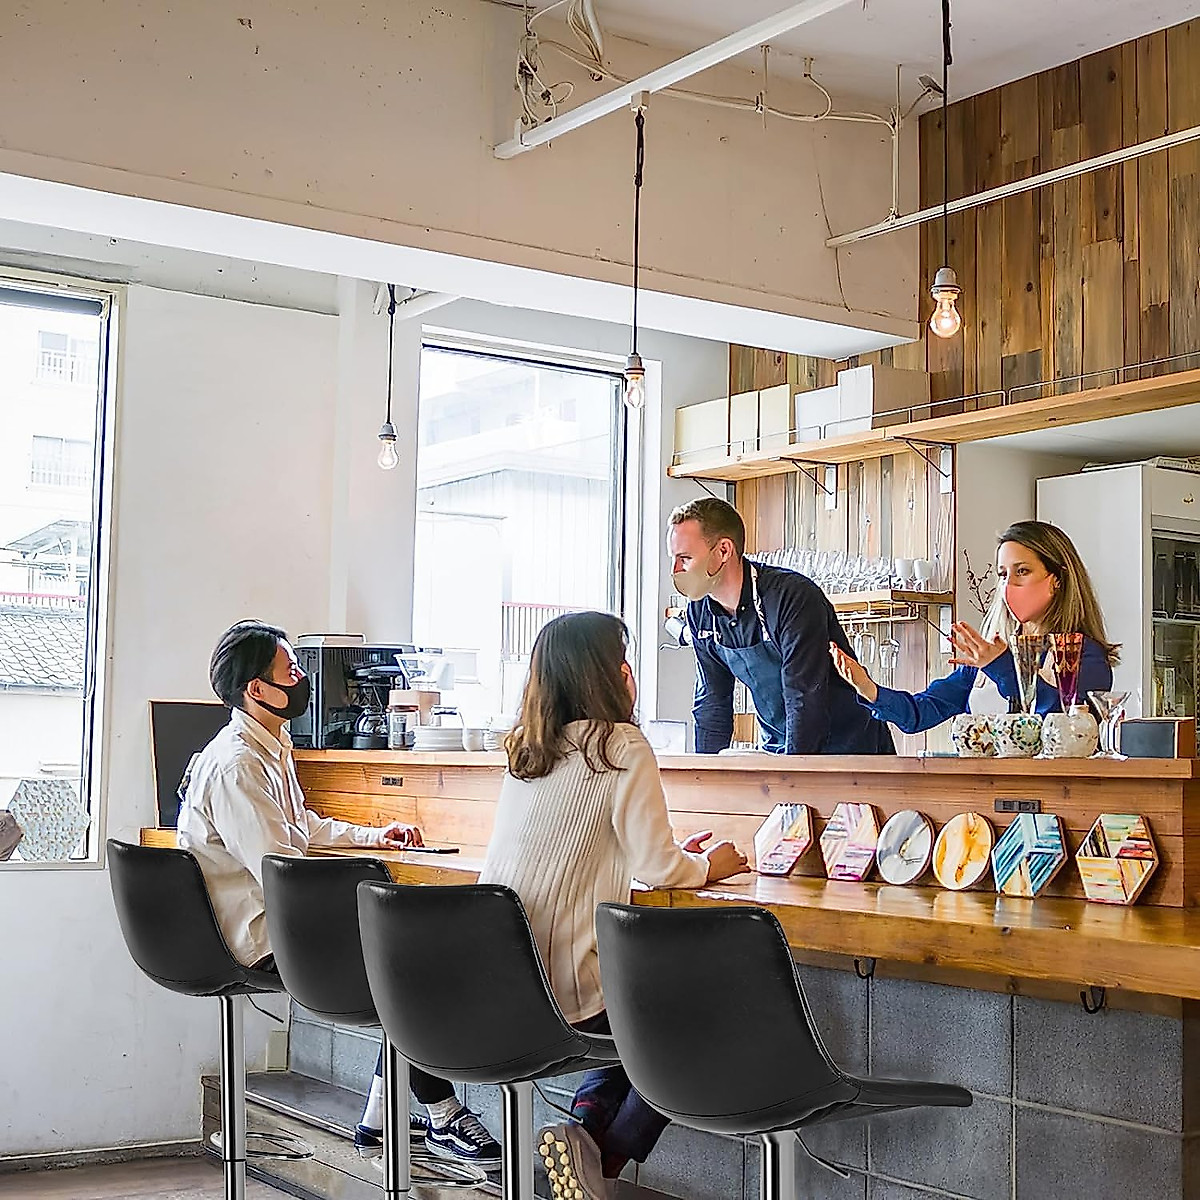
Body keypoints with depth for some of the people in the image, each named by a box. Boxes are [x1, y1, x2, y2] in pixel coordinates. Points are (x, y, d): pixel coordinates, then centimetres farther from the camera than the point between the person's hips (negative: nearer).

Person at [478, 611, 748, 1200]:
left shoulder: (526, 749, 11)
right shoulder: (621, 745, -10)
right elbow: (657, 868, -10)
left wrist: (676, 855, 23)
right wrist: (708, 865, 12)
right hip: (563, 987, -7)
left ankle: (587, 1121, 9)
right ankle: (606, 1152, 3)